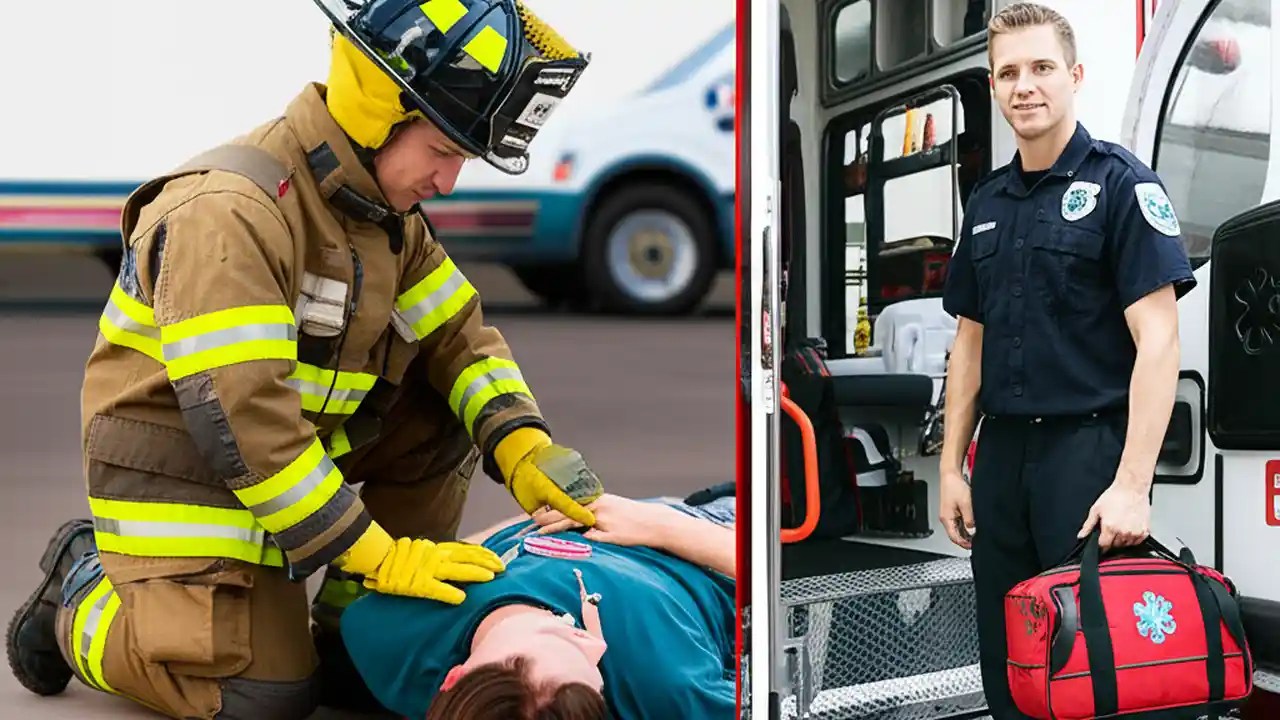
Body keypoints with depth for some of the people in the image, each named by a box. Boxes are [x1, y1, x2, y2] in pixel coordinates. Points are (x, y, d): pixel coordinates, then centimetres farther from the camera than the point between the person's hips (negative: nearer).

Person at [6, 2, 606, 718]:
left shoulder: (388, 212, 2)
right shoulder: (228, 211, -27)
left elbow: (459, 333, 4)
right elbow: (237, 416, -33)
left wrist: (523, 450, -16)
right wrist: (377, 556, -31)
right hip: (177, 466, -8)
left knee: (448, 410, -5)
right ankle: (81, 592, 9)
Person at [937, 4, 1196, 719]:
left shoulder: (1120, 184, -7)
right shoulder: (986, 202, 13)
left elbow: (1157, 342, -14)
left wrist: (1132, 485, -21)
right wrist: (953, 466, 11)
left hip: (1089, 446, -6)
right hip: (1002, 455, 6)